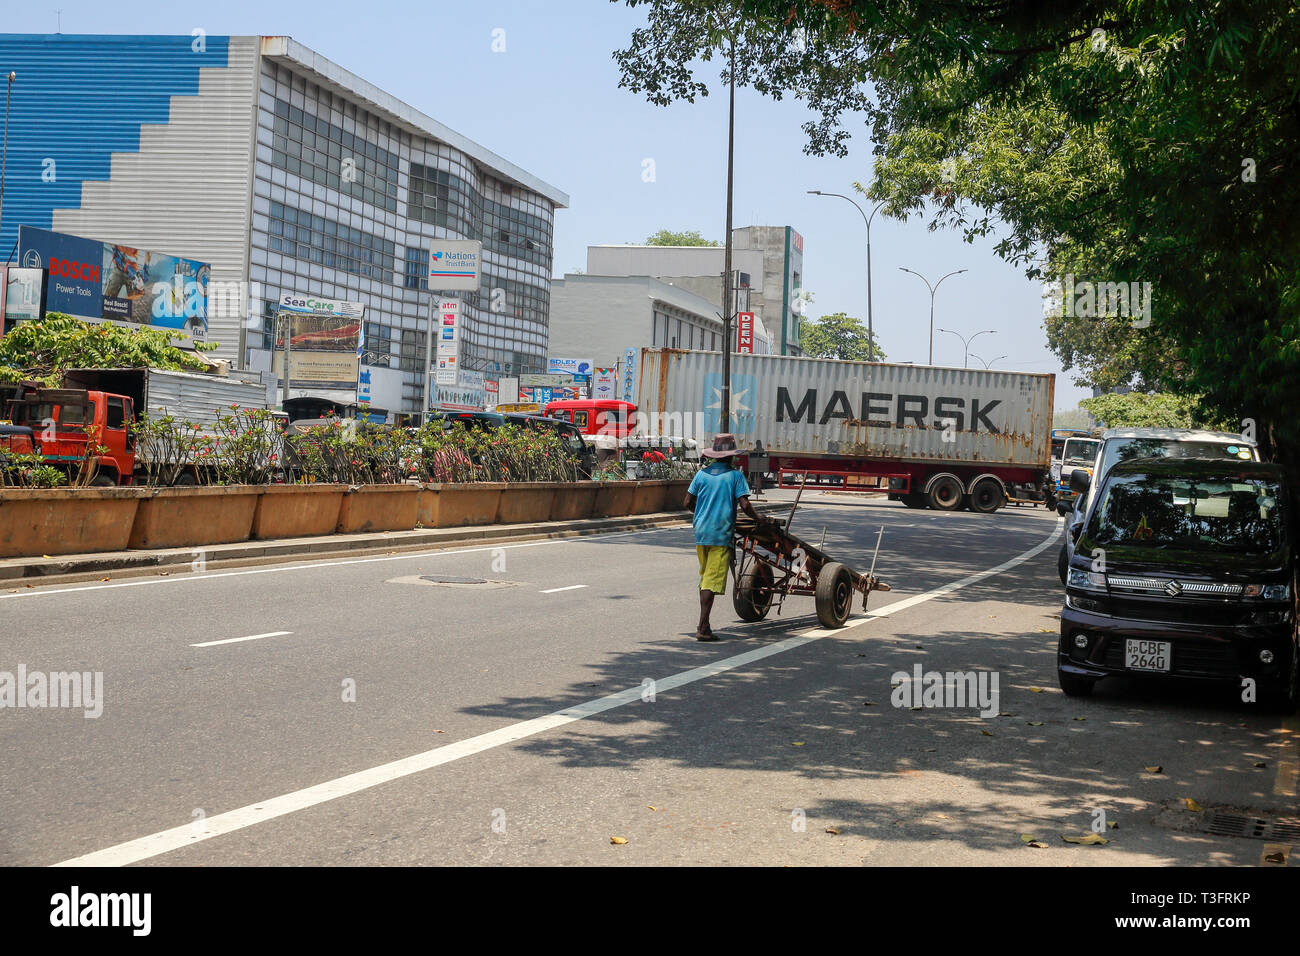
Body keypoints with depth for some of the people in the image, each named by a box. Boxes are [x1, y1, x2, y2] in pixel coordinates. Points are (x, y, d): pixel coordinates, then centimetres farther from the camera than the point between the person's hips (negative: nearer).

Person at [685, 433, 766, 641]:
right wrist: (758, 519, 6)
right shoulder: (735, 476, -4)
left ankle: (703, 624, 21)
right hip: (721, 534, -5)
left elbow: (688, 502, 8)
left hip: (700, 532, 5)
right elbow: (744, 505, -11)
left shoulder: (702, 474, 8)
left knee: (705, 576, 17)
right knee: (712, 581, -6)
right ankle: (703, 628, -11)